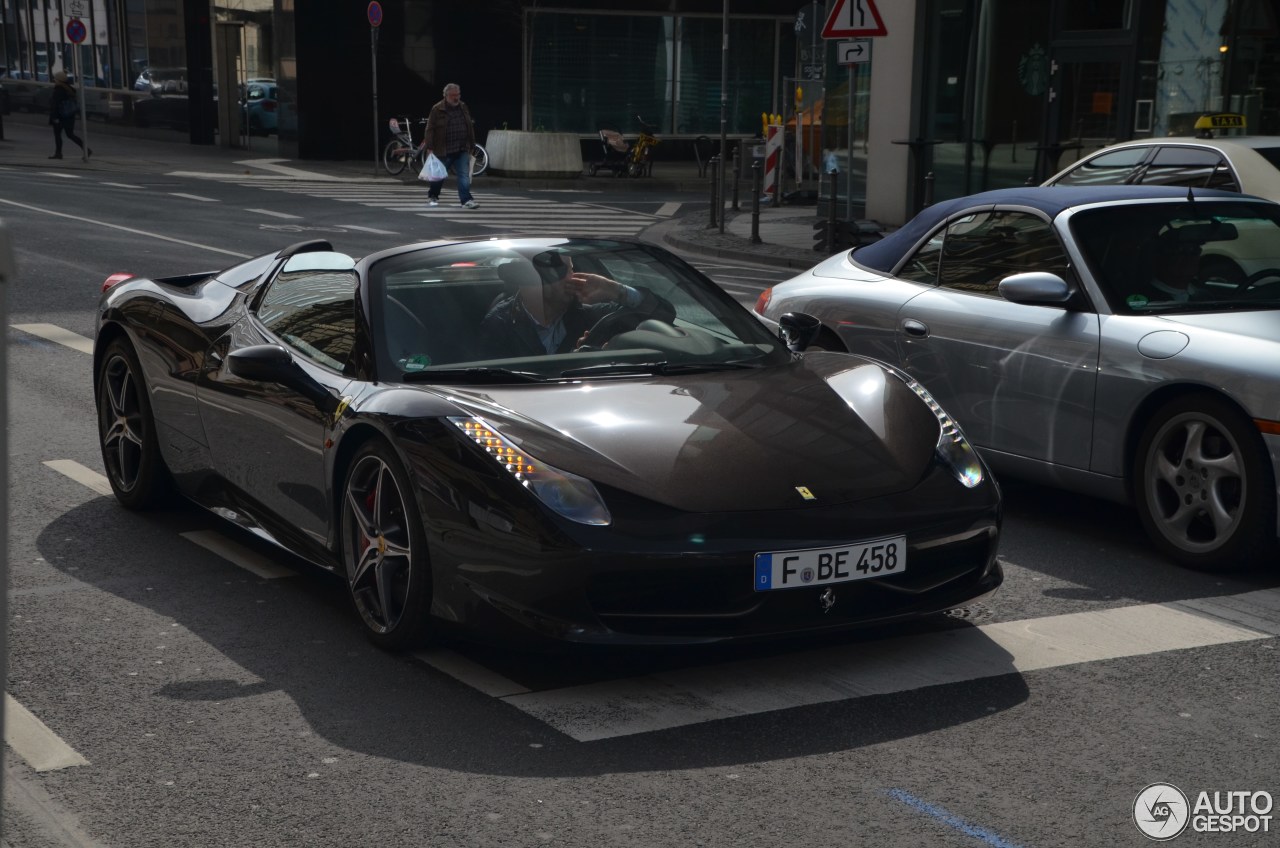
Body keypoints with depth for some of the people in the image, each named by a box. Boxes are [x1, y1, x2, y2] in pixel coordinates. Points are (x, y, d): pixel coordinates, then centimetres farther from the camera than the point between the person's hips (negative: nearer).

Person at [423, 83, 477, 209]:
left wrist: (472, 145, 14)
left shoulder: (463, 107, 9)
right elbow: (430, 129, -8)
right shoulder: (437, 109, -6)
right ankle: (432, 197, 29)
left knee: (464, 175, -7)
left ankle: (466, 199, -9)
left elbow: (470, 127, 15)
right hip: (443, 150, -3)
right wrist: (430, 147, -14)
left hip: (462, 150, 3)